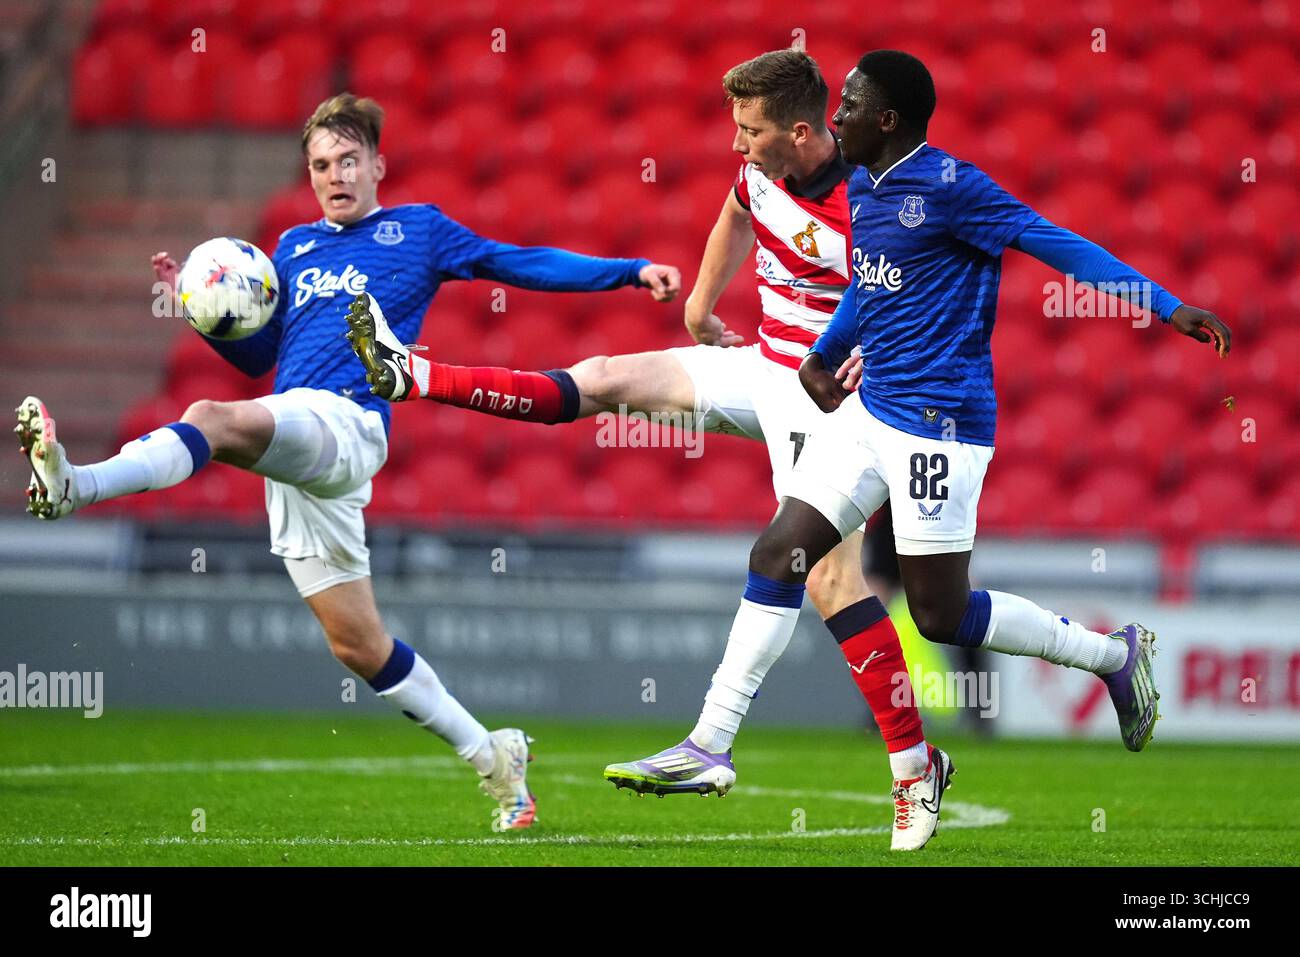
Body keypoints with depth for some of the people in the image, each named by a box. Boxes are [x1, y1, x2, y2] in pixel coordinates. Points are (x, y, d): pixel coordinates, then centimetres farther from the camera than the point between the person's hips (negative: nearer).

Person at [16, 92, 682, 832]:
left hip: (345, 422, -7)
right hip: (293, 462, 7)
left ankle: (75, 485, -57)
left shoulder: (418, 229, 14)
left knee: (212, 420, -35)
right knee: (357, 644, 6)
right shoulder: (294, 247, 28)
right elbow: (256, 358, 27)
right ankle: (492, 757, 16)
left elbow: (524, 264, 16)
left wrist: (632, 270, 9)